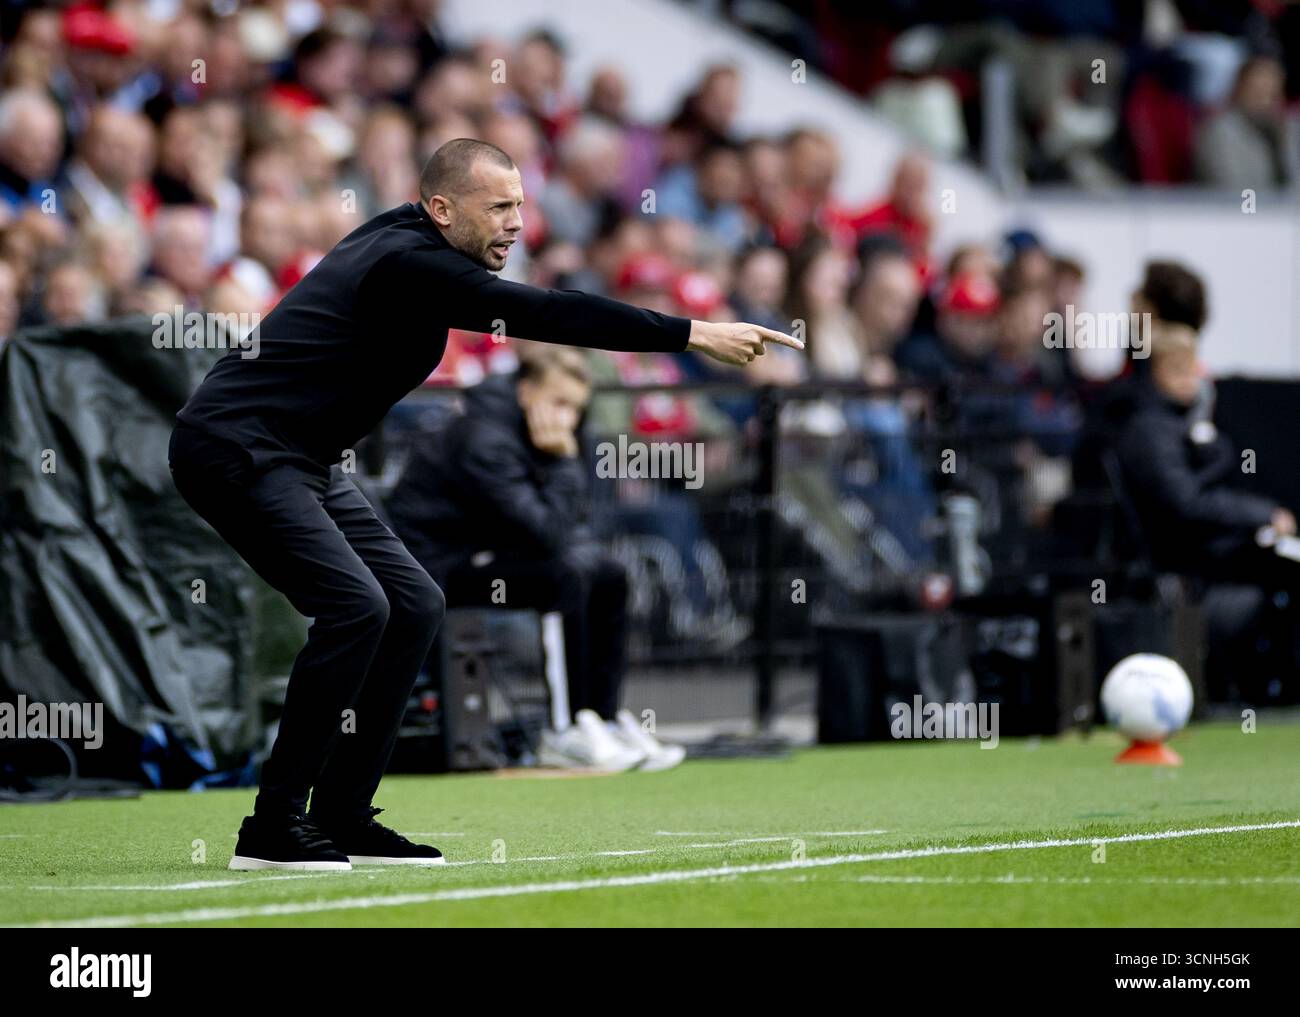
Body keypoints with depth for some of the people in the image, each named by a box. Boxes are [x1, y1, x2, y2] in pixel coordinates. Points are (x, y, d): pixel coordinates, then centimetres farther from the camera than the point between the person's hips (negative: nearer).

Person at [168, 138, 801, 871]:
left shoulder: (409, 248, 9)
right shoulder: (409, 264, -21)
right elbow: (546, 315, -27)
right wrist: (693, 335, -27)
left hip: (300, 461, 11)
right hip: (234, 447, -11)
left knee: (413, 604, 5)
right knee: (355, 605, -22)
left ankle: (342, 817, 8)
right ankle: (274, 827, -15)